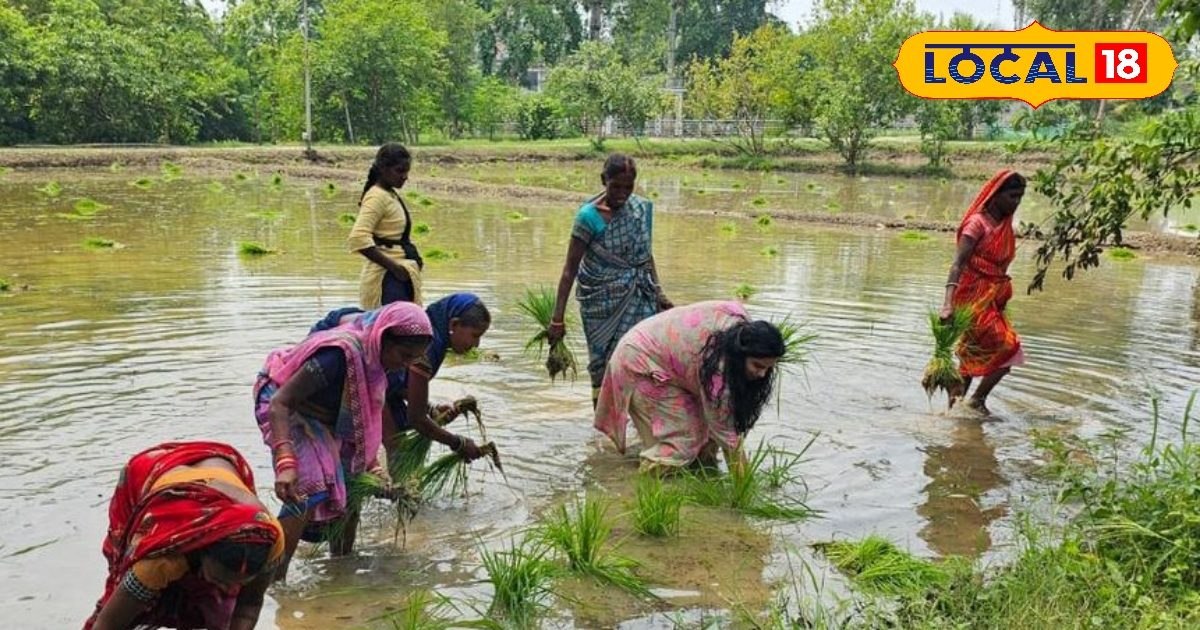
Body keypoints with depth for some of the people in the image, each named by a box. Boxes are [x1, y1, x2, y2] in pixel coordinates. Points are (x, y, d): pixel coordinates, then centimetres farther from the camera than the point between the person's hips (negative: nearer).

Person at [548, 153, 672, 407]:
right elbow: (570, 269, -12)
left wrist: (658, 292, 8)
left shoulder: (641, 208, 1)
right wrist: (557, 319, -15)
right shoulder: (589, 216, -13)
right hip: (603, 304, -3)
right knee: (604, 368, 6)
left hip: (638, 299, 4)